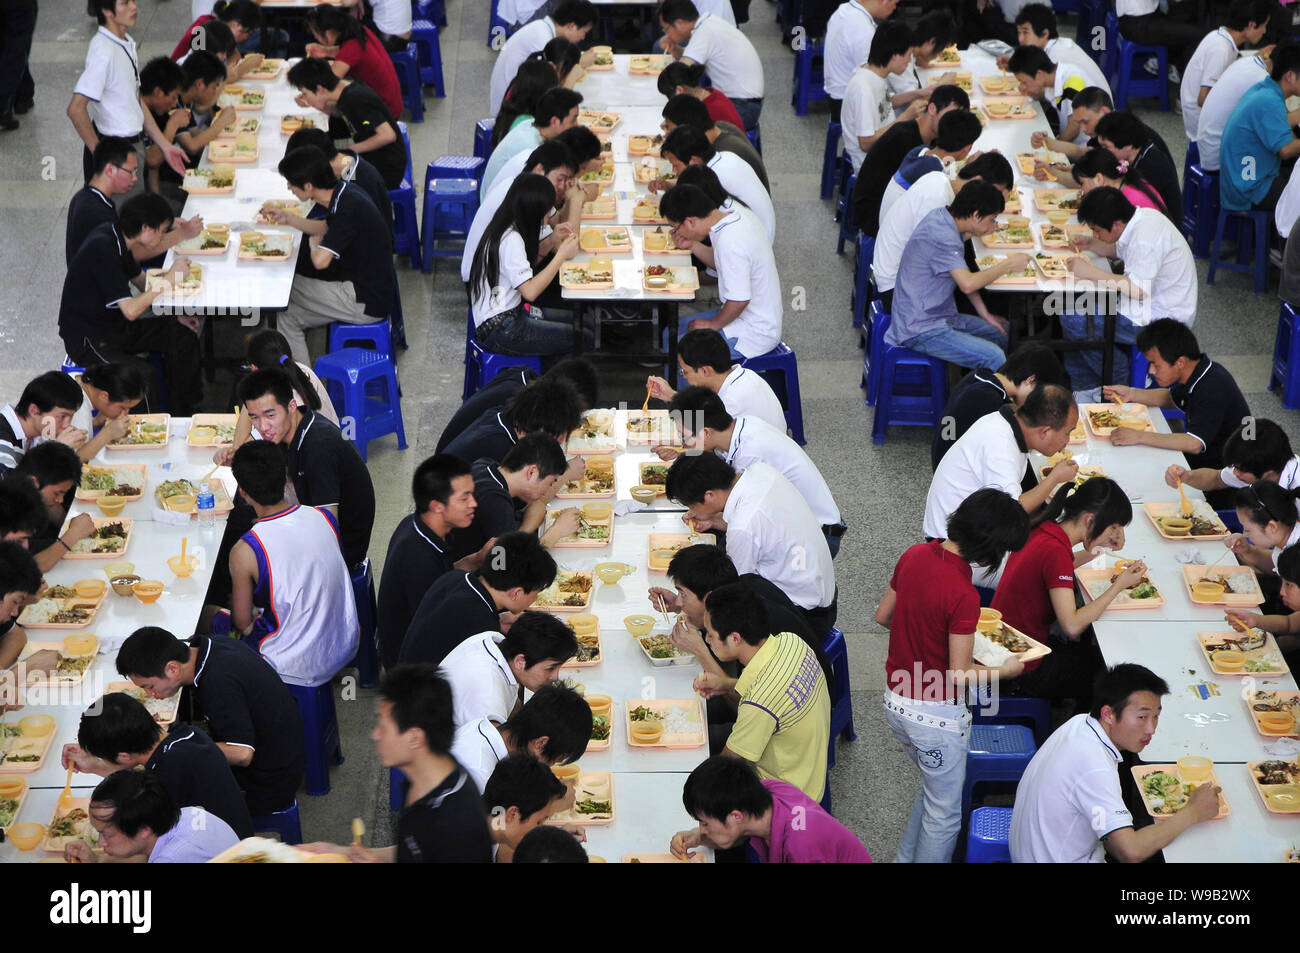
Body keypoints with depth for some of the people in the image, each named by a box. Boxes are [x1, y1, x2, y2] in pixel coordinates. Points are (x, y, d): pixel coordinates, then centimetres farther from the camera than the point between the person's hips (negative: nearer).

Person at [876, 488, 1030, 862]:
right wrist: (1006, 670, -7)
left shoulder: (914, 555, -6)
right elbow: (960, 676, -23)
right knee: (944, 813, 12)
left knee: (934, 788, 29)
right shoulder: (963, 595, -28)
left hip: (895, 701, 8)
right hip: (936, 715, -8)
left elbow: (883, 615, 9)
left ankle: (905, 860, 39)